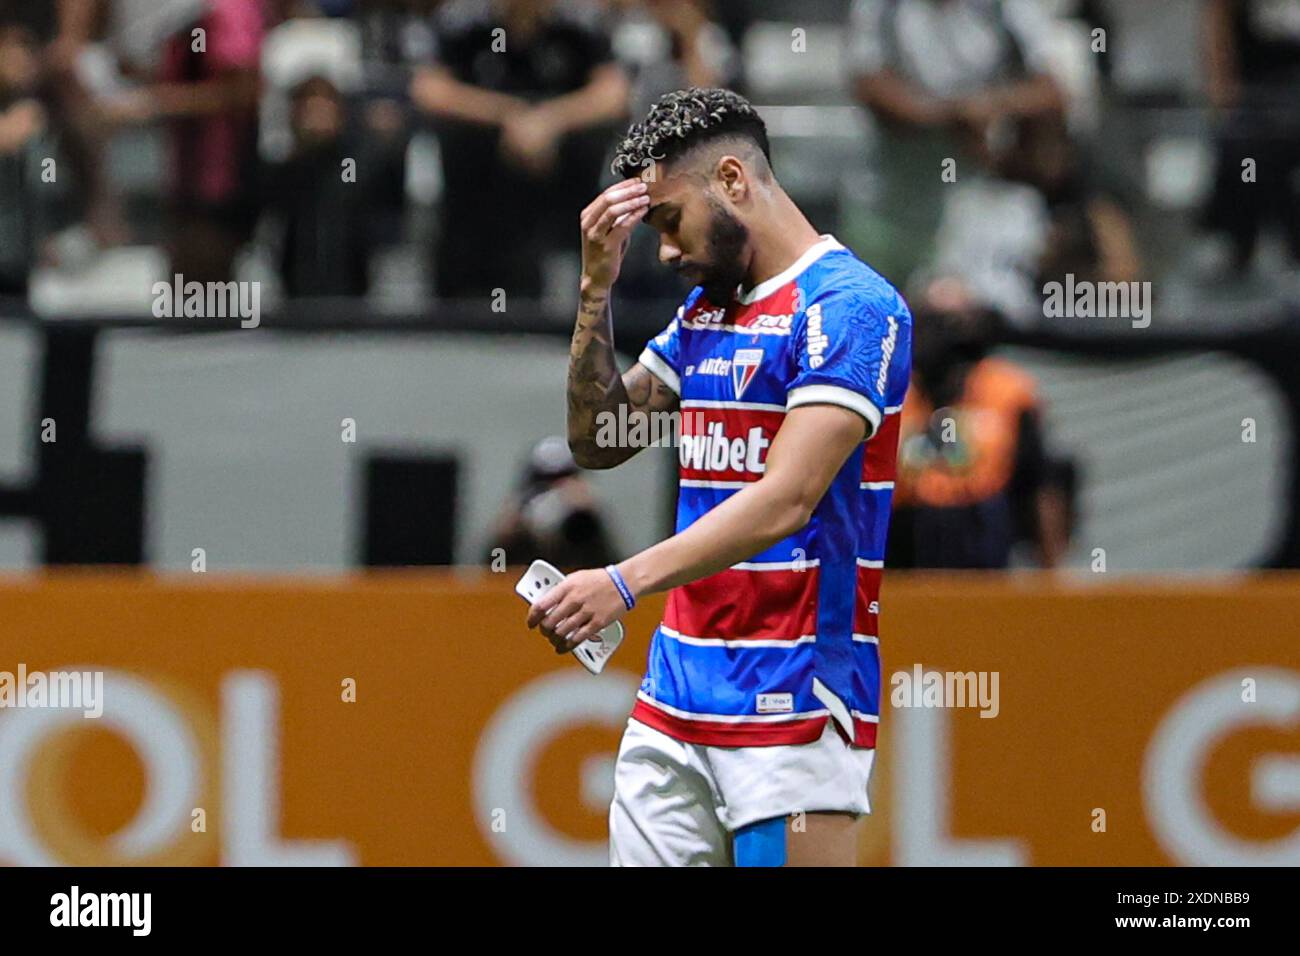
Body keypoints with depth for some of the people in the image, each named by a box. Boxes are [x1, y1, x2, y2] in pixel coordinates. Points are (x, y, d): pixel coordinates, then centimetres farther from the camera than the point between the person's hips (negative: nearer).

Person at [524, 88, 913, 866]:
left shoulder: (851, 306, -11)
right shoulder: (704, 311, 17)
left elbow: (786, 501, -21)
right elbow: (598, 441, 20)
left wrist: (627, 582, -29)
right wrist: (598, 285, 8)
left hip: (792, 709, -8)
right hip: (674, 700, 8)